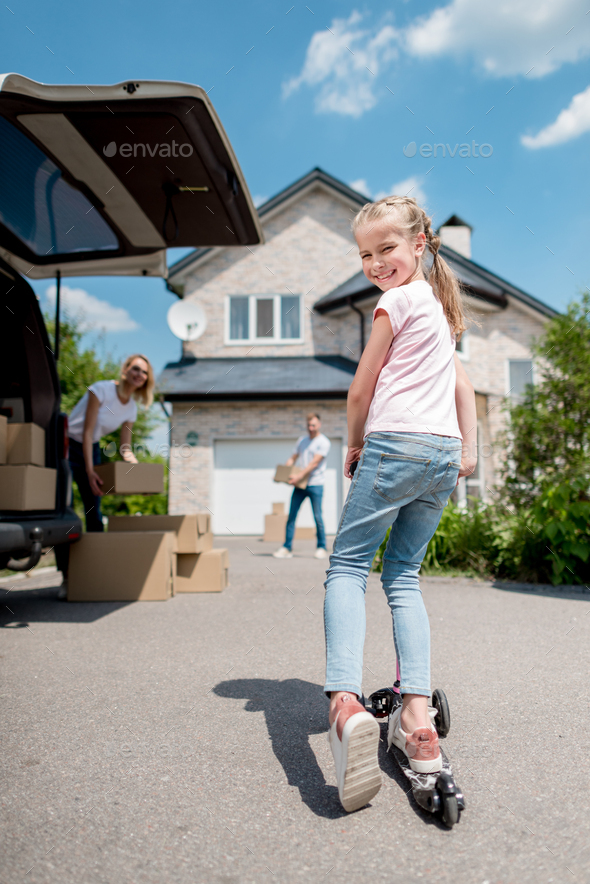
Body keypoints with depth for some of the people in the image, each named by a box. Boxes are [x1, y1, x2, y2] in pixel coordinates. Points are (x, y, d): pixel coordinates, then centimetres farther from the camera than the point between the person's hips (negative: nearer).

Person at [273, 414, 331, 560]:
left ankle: (321, 548, 10)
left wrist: (299, 475, -20)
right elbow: (293, 458, 18)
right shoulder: (301, 440, 18)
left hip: (315, 484, -5)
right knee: (291, 515, 1)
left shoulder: (323, 442, -2)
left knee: (317, 517, -2)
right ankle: (286, 548, 5)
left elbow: (315, 462, -12)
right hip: (300, 484, 6)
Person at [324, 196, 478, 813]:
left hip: (396, 445, -8)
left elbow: (360, 392, 0)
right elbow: (463, 386, 24)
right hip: (444, 452, 8)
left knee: (346, 567, -3)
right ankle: (416, 718, 2)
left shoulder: (395, 301, -1)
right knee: (404, 577, 10)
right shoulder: (438, 306, 25)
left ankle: (345, 702, -21)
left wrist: (354, 445, 14)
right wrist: (468, 451, 23)